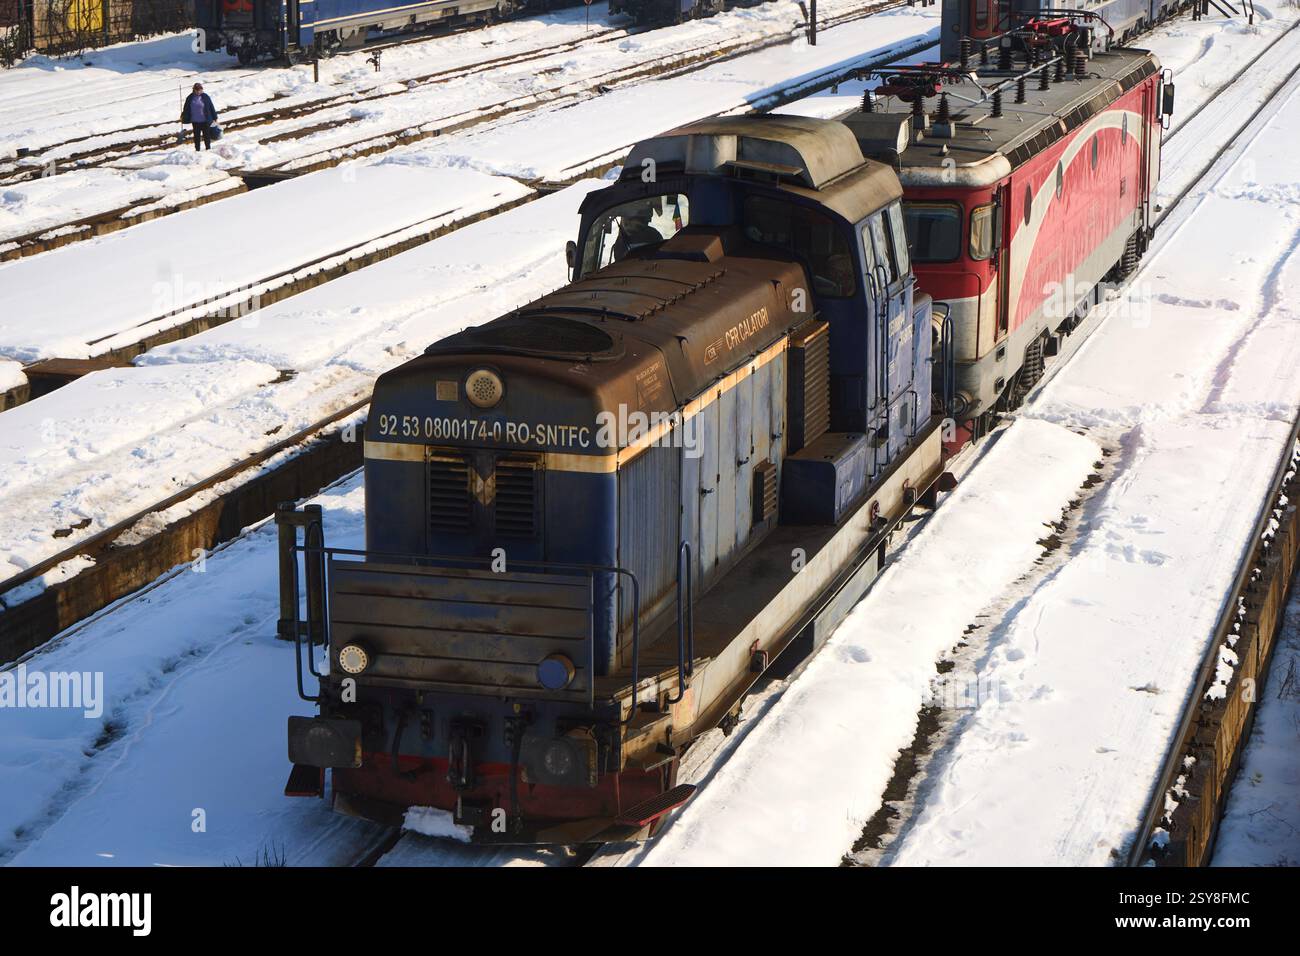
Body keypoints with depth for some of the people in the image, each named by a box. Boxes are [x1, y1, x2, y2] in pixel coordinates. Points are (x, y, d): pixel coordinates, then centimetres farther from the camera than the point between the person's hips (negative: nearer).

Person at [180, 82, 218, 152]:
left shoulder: (205, 97, -6)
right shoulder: (190, 98, 0)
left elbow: (211, 107, -1)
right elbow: (186, 109, 10)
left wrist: (215, 117, 1)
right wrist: (183, 117, 10)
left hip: (205, 121, -2)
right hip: (195, 121, 2)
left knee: (206, 135, 5)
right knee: (196, 136, 9)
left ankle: (208, 148, 17)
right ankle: (197, 150, 18)